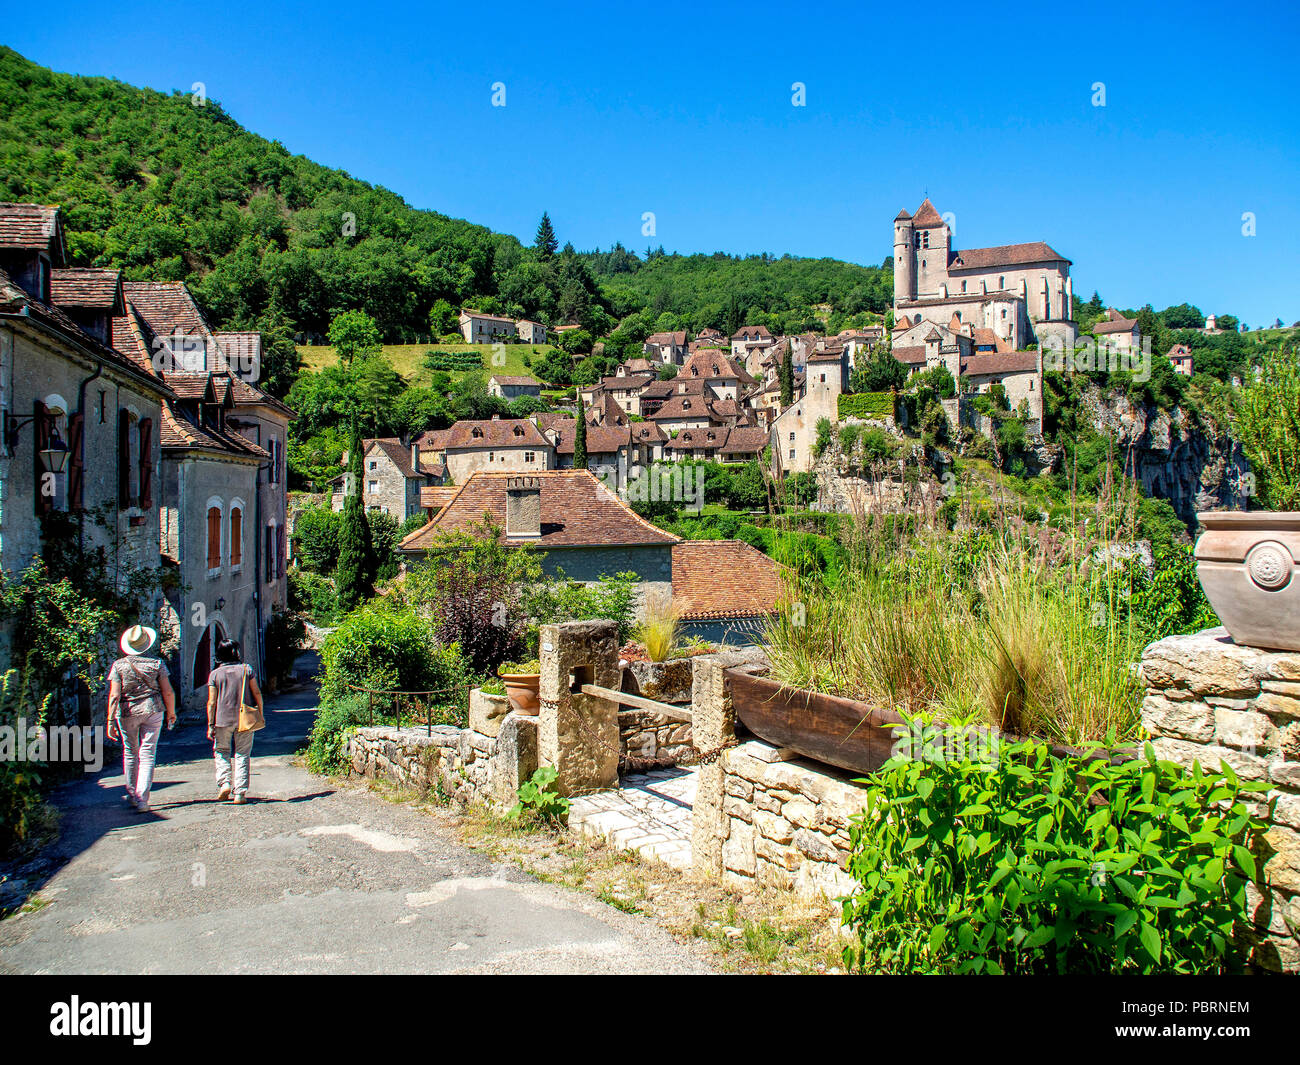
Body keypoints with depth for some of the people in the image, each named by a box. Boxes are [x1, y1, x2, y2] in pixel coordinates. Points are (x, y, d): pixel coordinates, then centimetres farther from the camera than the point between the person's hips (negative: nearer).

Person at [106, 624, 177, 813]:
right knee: (148, 754, 1)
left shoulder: (118, 666, -5)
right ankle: (142, 799, -7)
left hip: (127, 712, 0)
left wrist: (111, 721, -9)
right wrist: (171, 713, 12)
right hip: (152, 710, 0)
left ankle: (132, 794, 27)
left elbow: (114, 696, -11)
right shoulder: (156, 664, -3)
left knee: (130, 752, 17)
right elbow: (168, 693, -2)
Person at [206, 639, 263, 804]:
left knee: (221, 751, 18)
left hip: (223, 719, 0)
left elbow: (212, 702, -3)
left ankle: (224, 783, -1)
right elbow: (257, 693, -1)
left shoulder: (215, 674, -1)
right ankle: (240, 793, 2)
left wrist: (210, 725, 1)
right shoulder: (246, 669, -1)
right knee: (242, 754, 6)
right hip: (245, 720, 0)